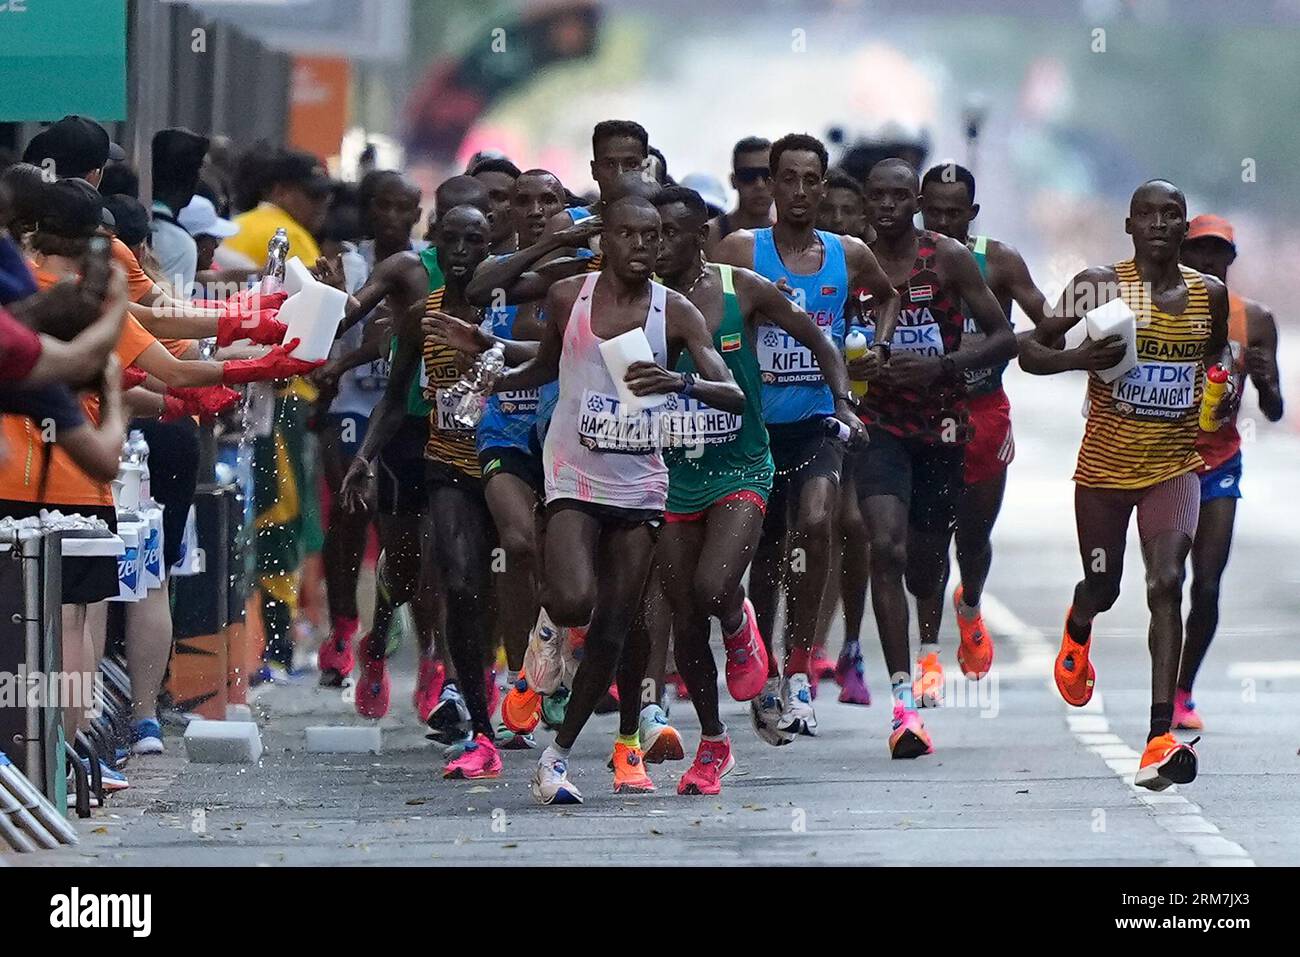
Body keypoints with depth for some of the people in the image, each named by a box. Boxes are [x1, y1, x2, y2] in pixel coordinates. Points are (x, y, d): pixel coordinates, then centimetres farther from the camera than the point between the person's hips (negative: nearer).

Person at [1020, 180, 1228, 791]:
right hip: (1105, 465, -1)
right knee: (1102, 589, 13)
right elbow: (1029, 352, -3)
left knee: (1166, 584, -17)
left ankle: (1161, 739, -22)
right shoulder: (1099, 286, -7)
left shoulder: (1210, 294, 4)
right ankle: (1077, 631, 55)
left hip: (1174, 465, 1)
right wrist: (1080, 357, -23)